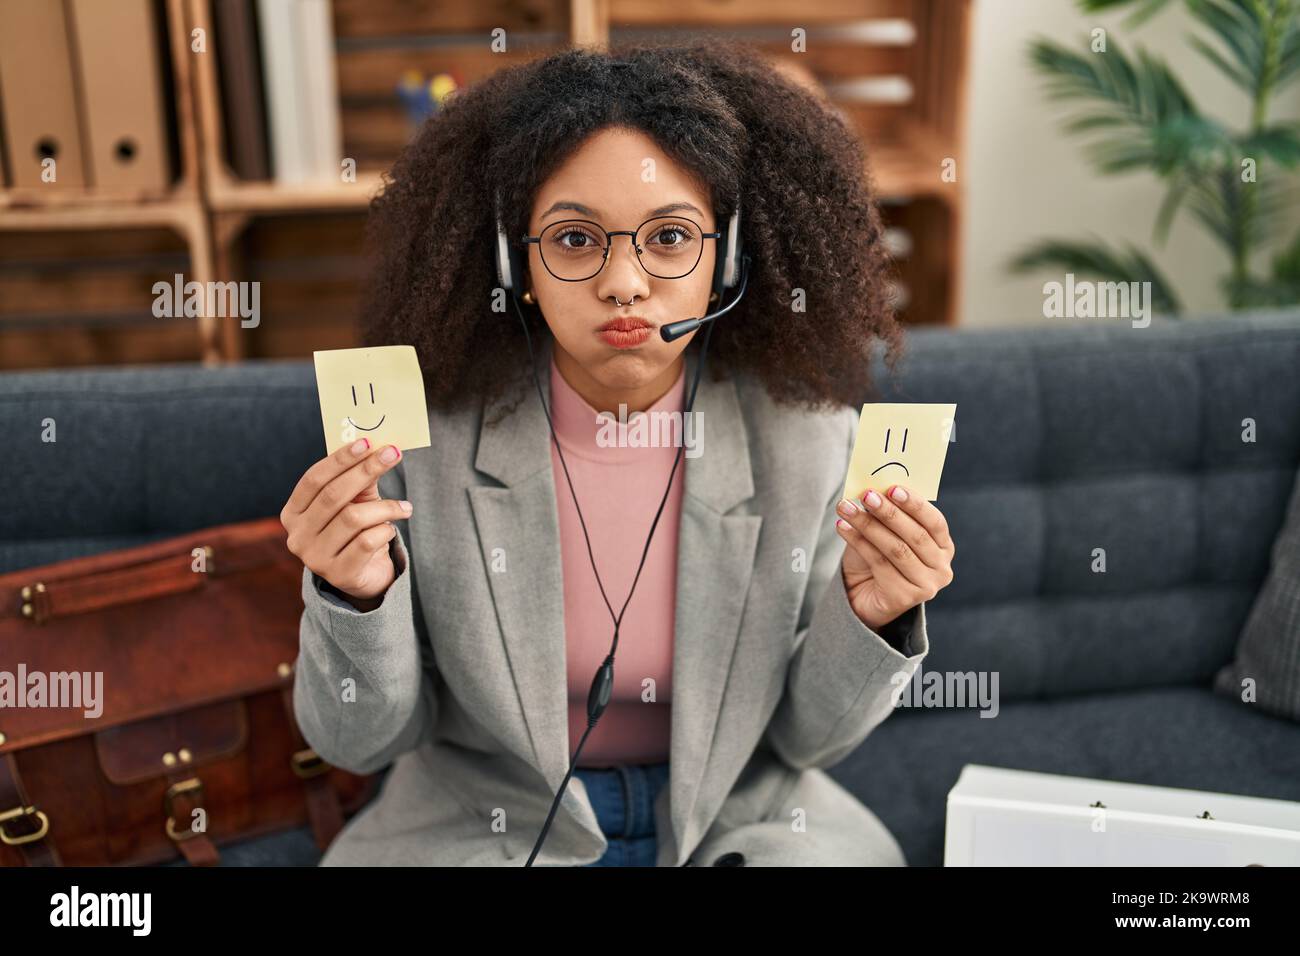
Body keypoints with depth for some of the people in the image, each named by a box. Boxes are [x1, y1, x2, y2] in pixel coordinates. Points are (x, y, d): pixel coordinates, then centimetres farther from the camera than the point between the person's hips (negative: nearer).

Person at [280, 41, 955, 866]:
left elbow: (804, 733, -3)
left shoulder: (808, 431, -13)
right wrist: (358, 594, -26)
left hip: (736, 822, 1)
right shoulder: (422, 425, -16)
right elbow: (364, 738, -8)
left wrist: (870, 619, -22)